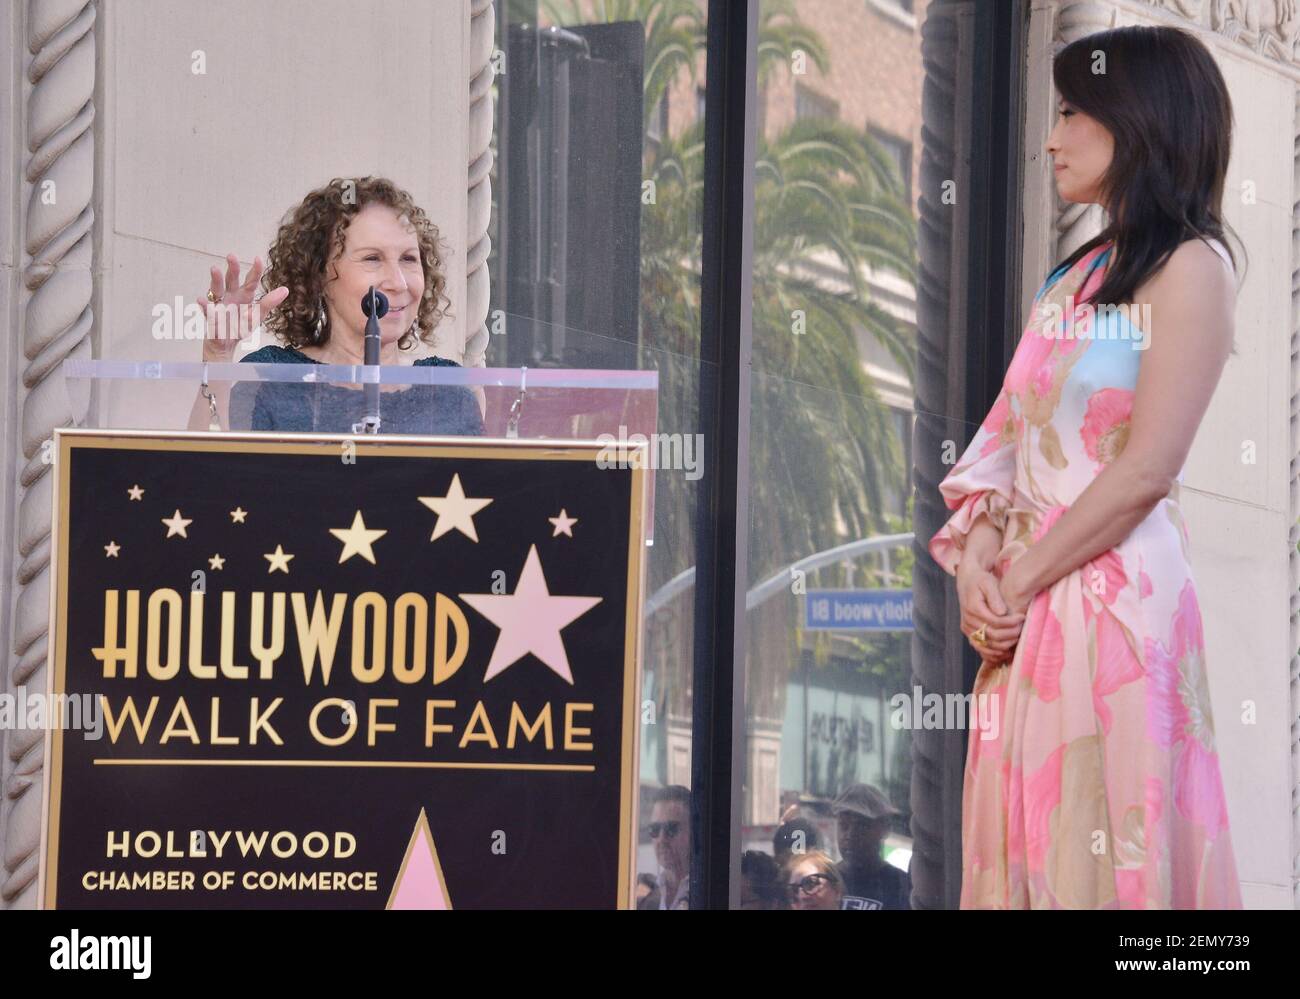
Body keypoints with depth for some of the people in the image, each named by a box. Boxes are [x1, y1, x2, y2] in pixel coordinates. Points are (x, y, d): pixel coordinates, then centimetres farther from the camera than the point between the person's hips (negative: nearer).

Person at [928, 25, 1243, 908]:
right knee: (1027, 835, 7)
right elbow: (1007, 436, 13)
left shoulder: (1188, 267, -6)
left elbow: (1146, 471, -14)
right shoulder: (1078, 276, 18)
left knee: (1105, 844, -5)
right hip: (1027, 604, 8)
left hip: (1115, 593, -8)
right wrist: (976, 560, -3)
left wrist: (1020, 581, -12)